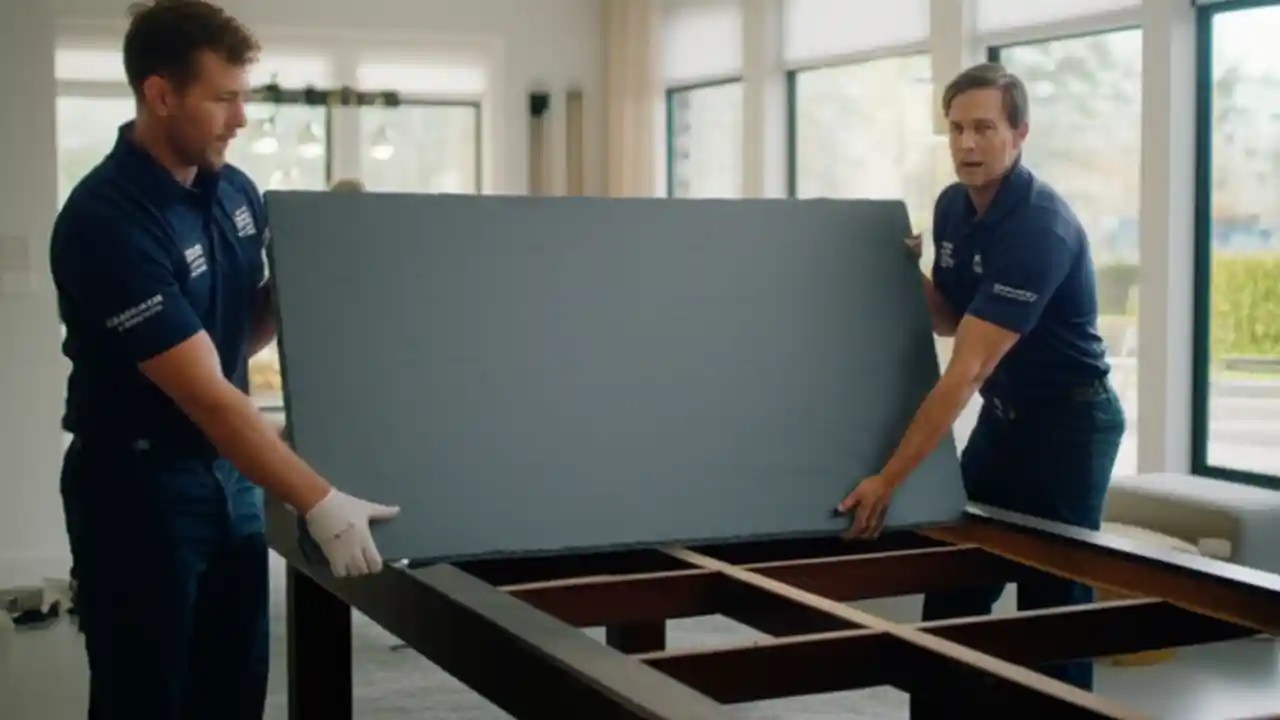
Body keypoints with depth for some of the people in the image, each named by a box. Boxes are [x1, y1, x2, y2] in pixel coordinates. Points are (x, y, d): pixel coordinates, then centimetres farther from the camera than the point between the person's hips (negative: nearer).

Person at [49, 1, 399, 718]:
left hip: (231, 473, 7)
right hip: (139, 483, -7)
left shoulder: (235, 190, 1)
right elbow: (207, 395, -27)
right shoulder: (107, 220, -23)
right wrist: (320, 503, -29)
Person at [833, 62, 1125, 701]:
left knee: (1052, 603, -2)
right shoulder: (952, 207, 0)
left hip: (1069, 421, -8)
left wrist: (889, 479, -30)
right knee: (953, 595, 8)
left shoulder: (1040, 227, -27)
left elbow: (966, 370, -30)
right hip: (1001, 414, 8)